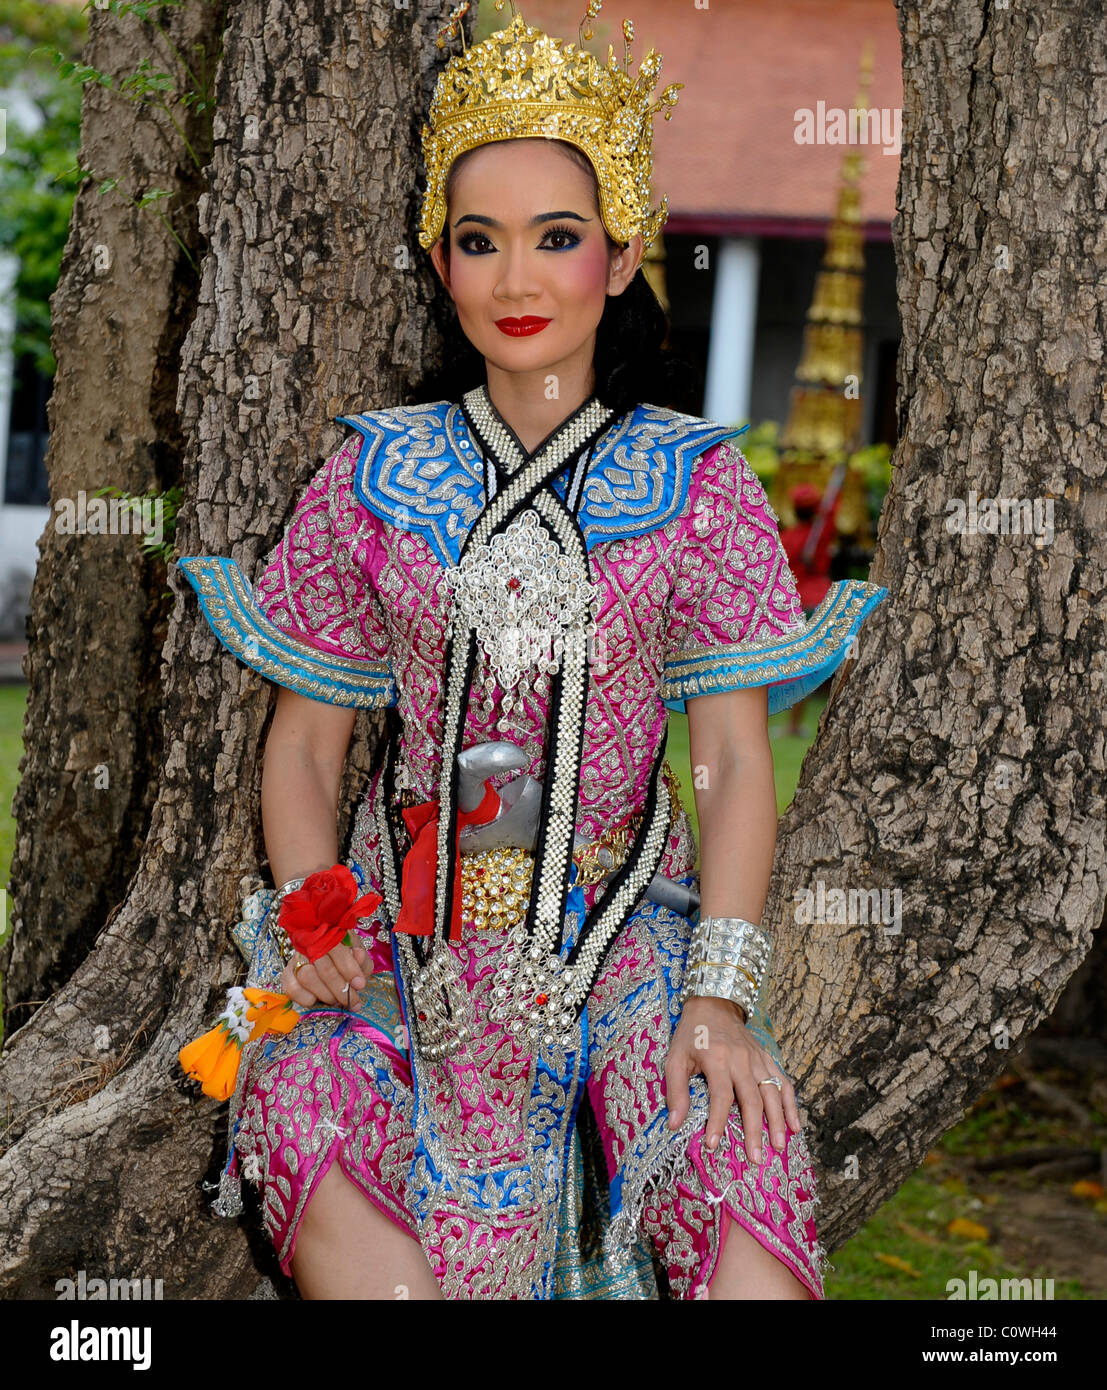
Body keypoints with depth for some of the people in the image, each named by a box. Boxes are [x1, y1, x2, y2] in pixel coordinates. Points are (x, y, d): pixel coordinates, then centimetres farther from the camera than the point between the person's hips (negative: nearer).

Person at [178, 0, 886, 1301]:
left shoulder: (696, 484, 2)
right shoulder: (376, 475, 6)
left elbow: (734, 760, -2)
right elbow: (303, 741, 8)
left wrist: (720, 992, -15)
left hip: (624, 925, -1)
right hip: (407, 924, 1)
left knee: (738, 1153, -28)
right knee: (304, 1108, -28)